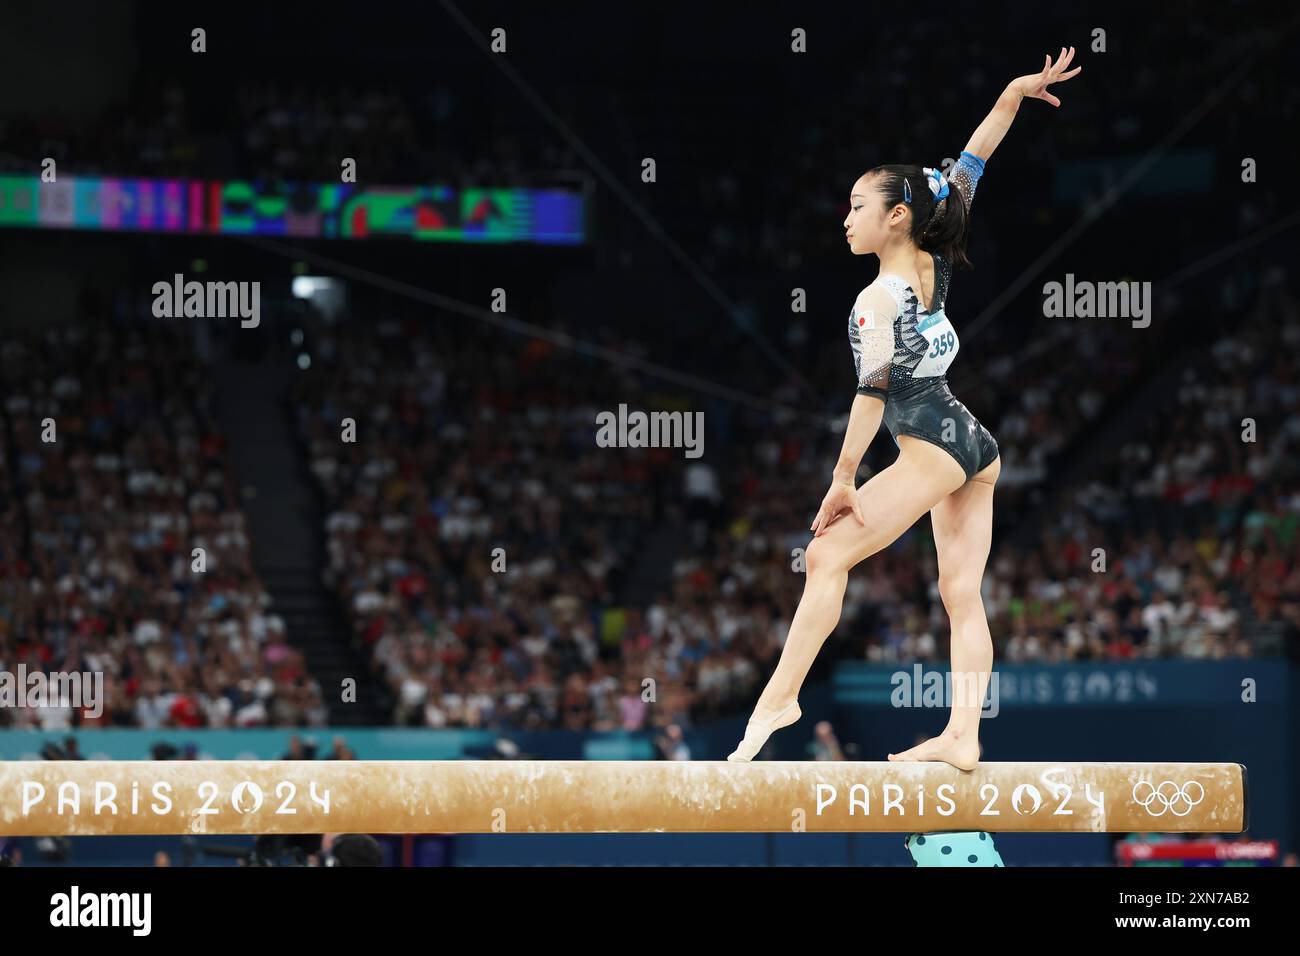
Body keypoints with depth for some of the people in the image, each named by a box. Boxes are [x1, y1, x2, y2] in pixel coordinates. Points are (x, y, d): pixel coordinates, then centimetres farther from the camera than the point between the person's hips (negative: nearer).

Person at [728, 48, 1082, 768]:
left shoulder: (878, 300, -13)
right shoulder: (933, 266, 6)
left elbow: (875, 390, -19)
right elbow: (968, 171, 12)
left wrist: (844, 479, -19)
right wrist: (1013, 95, 11)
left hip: (932, 450, -9)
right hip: (975, 447, 9)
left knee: (829, 553, -7)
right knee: (961, 595, 4)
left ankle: (781, 695, -10)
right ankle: (962, 737, 0)